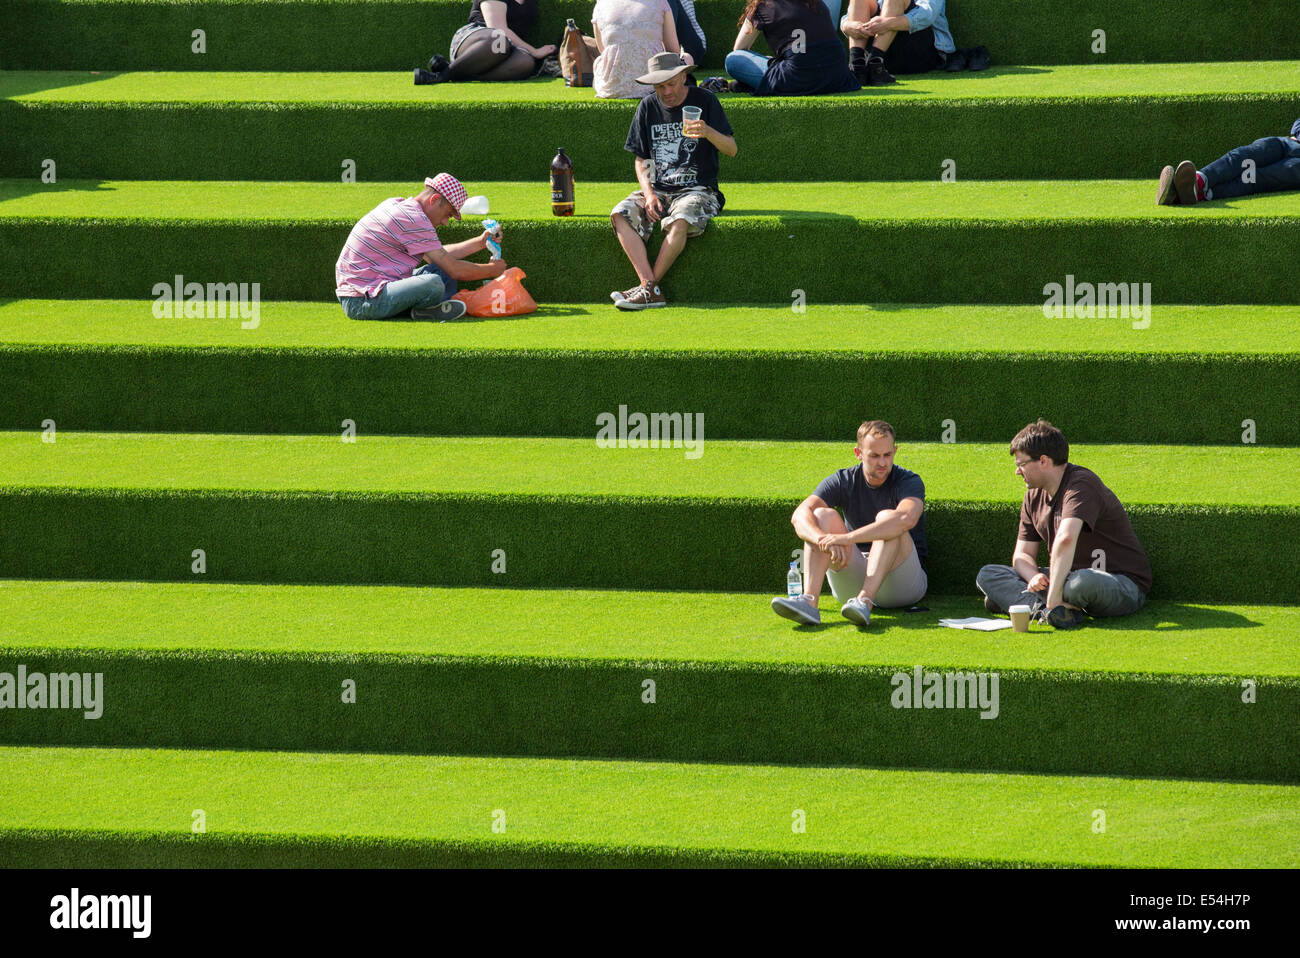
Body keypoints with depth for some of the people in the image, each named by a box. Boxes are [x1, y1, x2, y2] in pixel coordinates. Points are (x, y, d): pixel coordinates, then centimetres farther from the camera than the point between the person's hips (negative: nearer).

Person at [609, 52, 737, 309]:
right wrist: (649, 194, -6)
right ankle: (649, 287, -33)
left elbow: (732, 150, -8)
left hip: (698, 189, -4)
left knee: (679, 222, -36)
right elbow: (641, 159, 12)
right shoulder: (648, 107, 8)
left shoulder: (704, 101, -2)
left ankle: (650, 287, -25)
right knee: (621, 215, -25)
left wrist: (709, 132, -29)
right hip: (657, 189, 4)